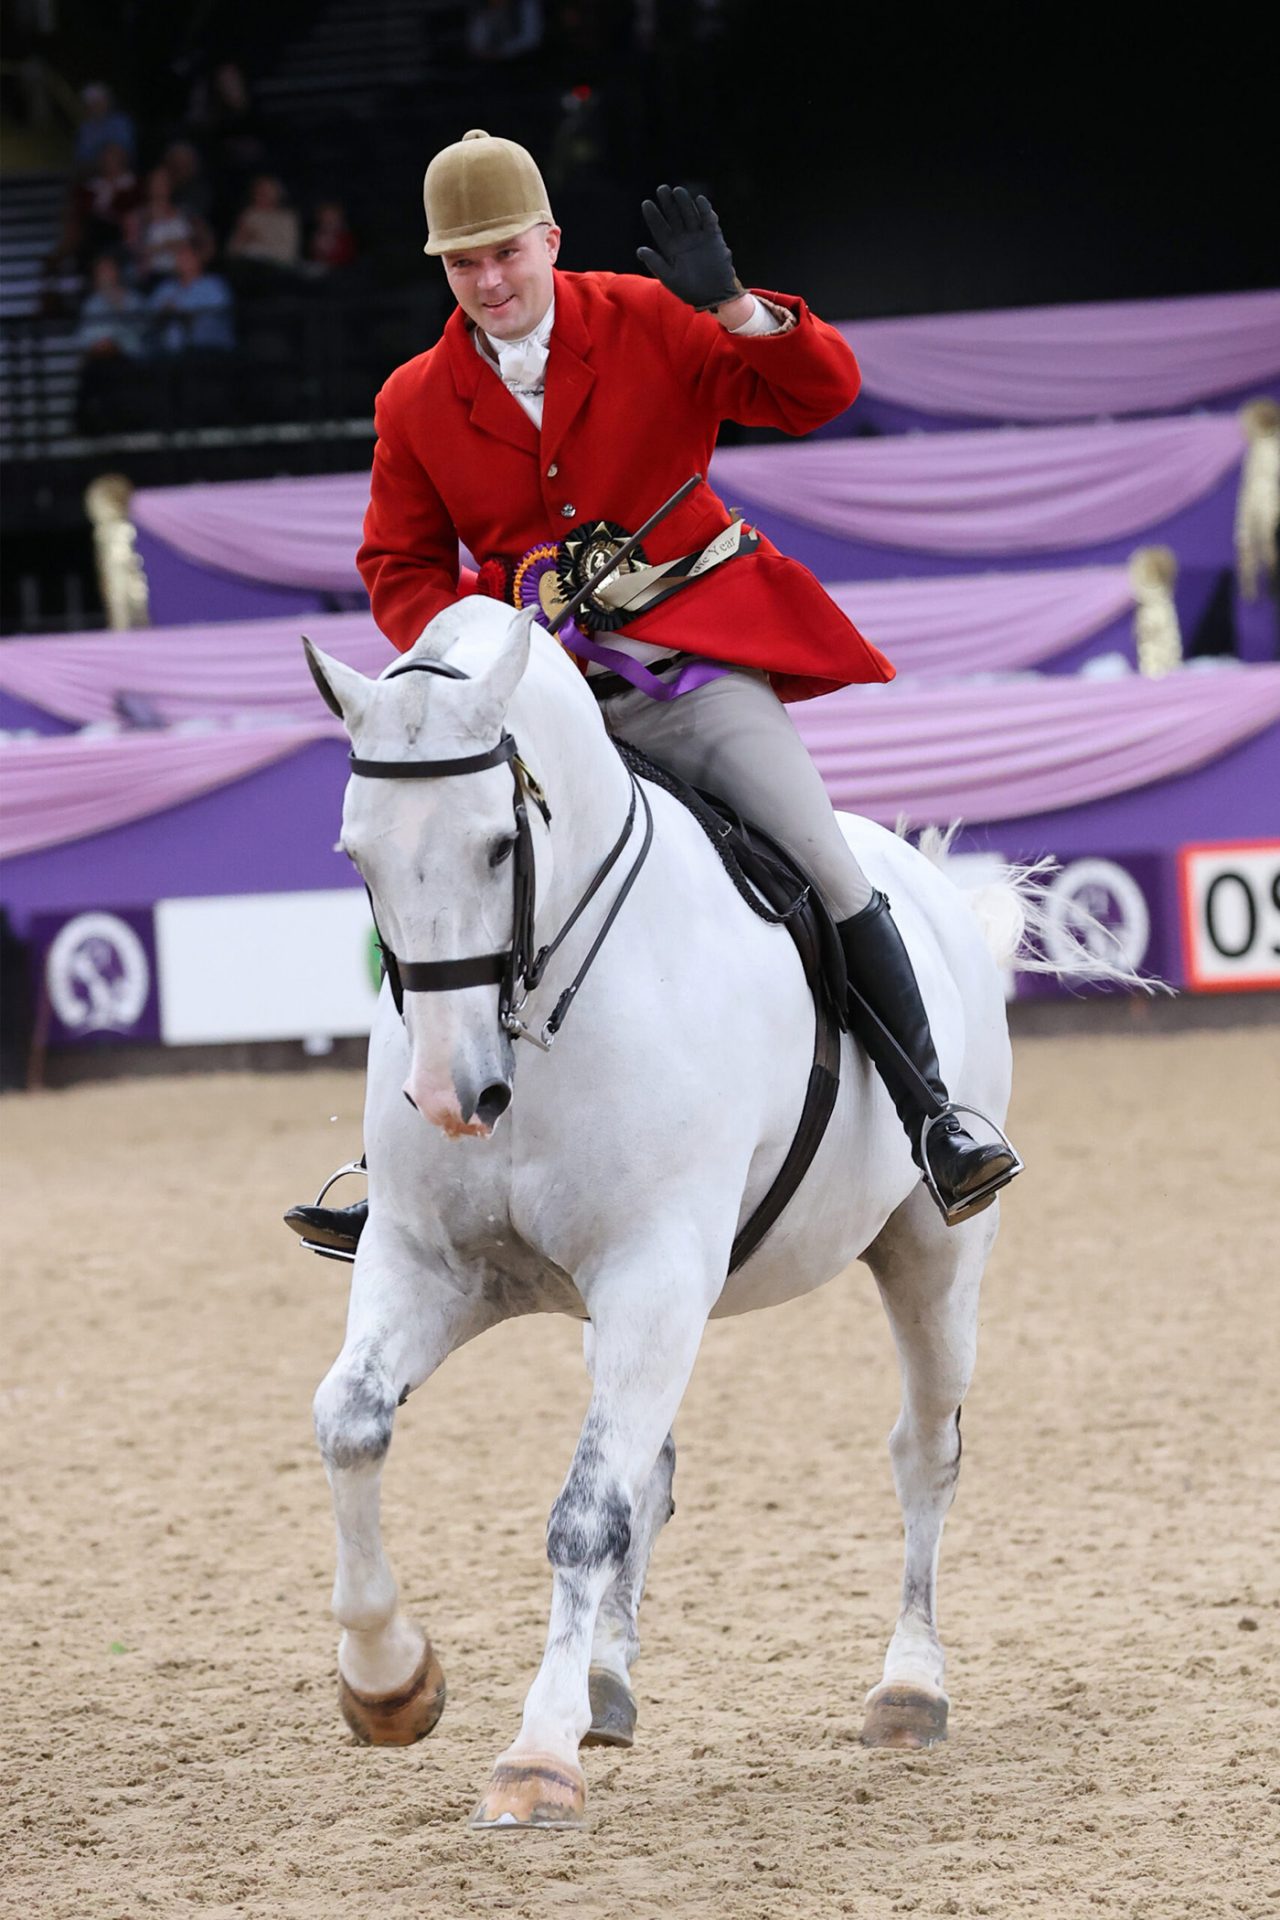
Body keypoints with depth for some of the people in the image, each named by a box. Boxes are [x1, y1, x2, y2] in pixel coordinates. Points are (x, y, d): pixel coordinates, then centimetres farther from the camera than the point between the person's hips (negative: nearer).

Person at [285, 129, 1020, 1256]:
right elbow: (400, 563, 11)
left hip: (690, 662, -2)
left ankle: (933, 1115, -5)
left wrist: (734, 306, -26)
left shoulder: (646, 325, -3)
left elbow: (819, 392, -8)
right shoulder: (416, 403, 3)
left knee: (826, 865, -15)